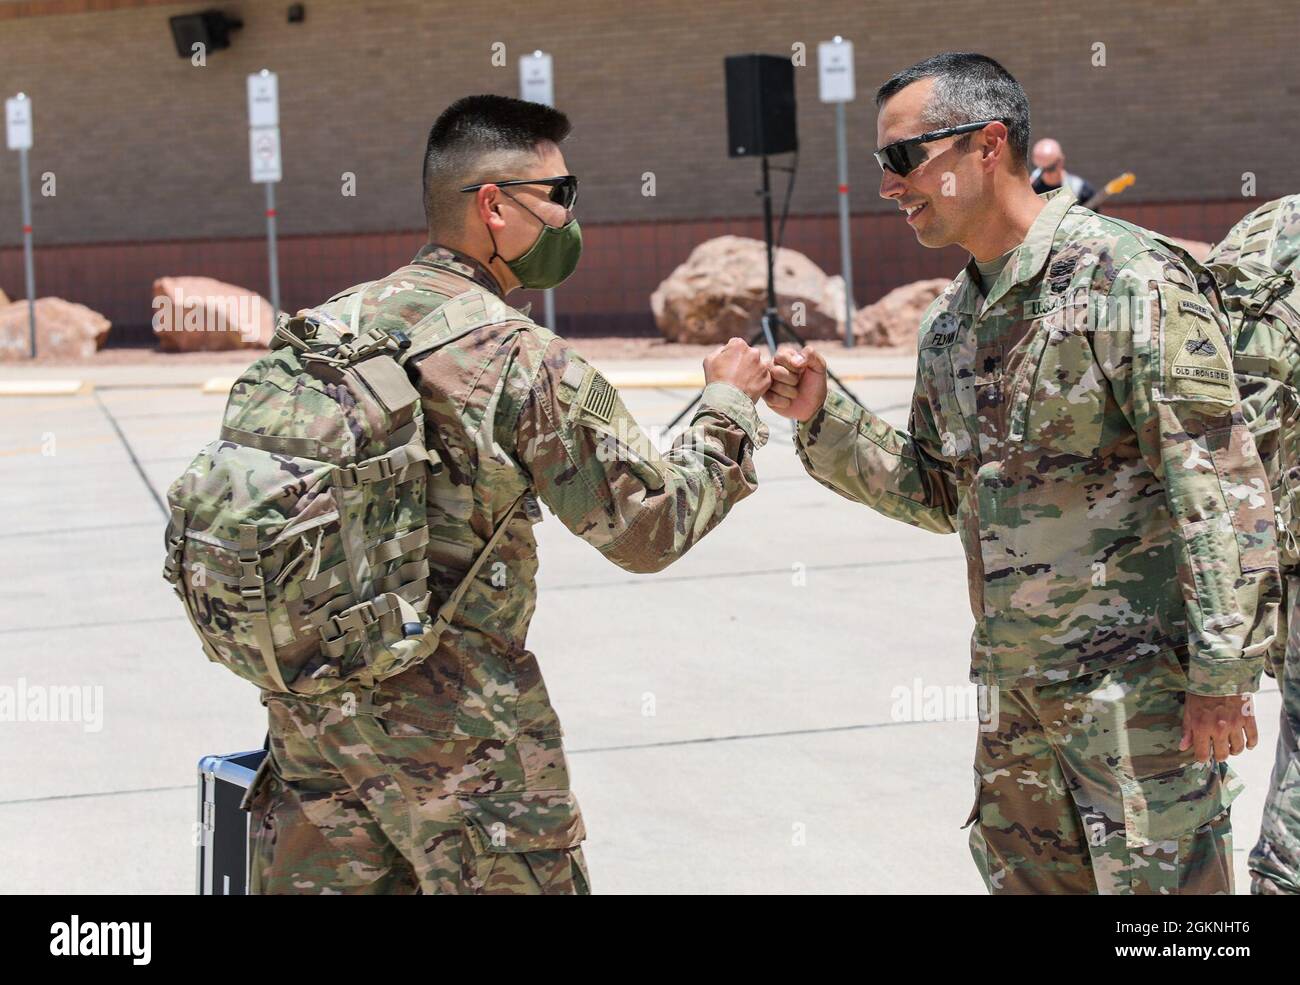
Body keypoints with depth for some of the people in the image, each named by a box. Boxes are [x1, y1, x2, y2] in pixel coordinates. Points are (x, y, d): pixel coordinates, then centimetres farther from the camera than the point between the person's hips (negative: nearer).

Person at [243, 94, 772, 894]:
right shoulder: (526, 362, -13)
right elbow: (653, 528, -8)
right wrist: (728, 405, 6)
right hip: (454, 726, -7)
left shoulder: (331, 323, 7)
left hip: (306, 704, 7)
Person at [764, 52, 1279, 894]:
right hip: (1015, 683, 8)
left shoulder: (1129, 280, -14)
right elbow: (939, 495, 18)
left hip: (1138, 677, -8)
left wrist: (1224, 674, -19)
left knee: (1158, 878, -4)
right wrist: (823, 420, 4)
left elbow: (1221, 485, -17)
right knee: (1028, 877, 15)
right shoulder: (952, 319, 11)